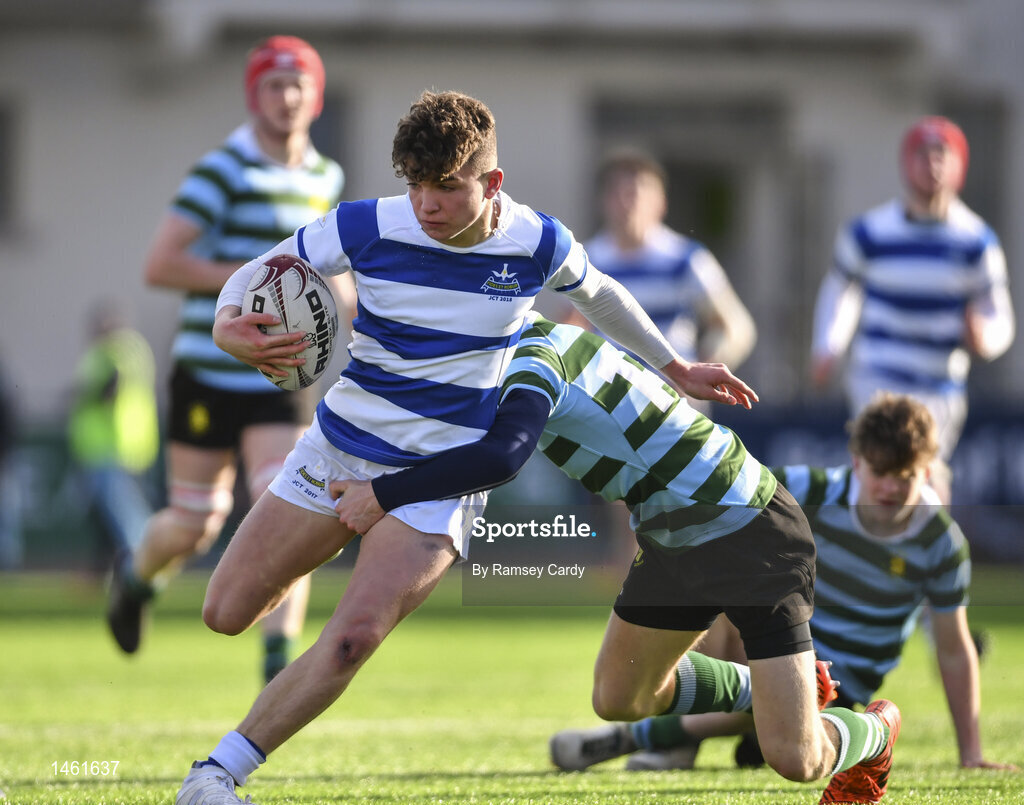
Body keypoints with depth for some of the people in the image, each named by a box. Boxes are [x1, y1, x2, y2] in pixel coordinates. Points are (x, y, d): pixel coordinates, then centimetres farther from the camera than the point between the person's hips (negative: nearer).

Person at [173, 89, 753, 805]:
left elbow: (598, 292, 13)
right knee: (226, 613, 4)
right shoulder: (370, 227, -14)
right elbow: (260, 273, -3)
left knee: (353, 638, -23)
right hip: (338, 450, 2)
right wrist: (228, 326, -27)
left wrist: (677, 369, 22)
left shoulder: (538, 244, -11)